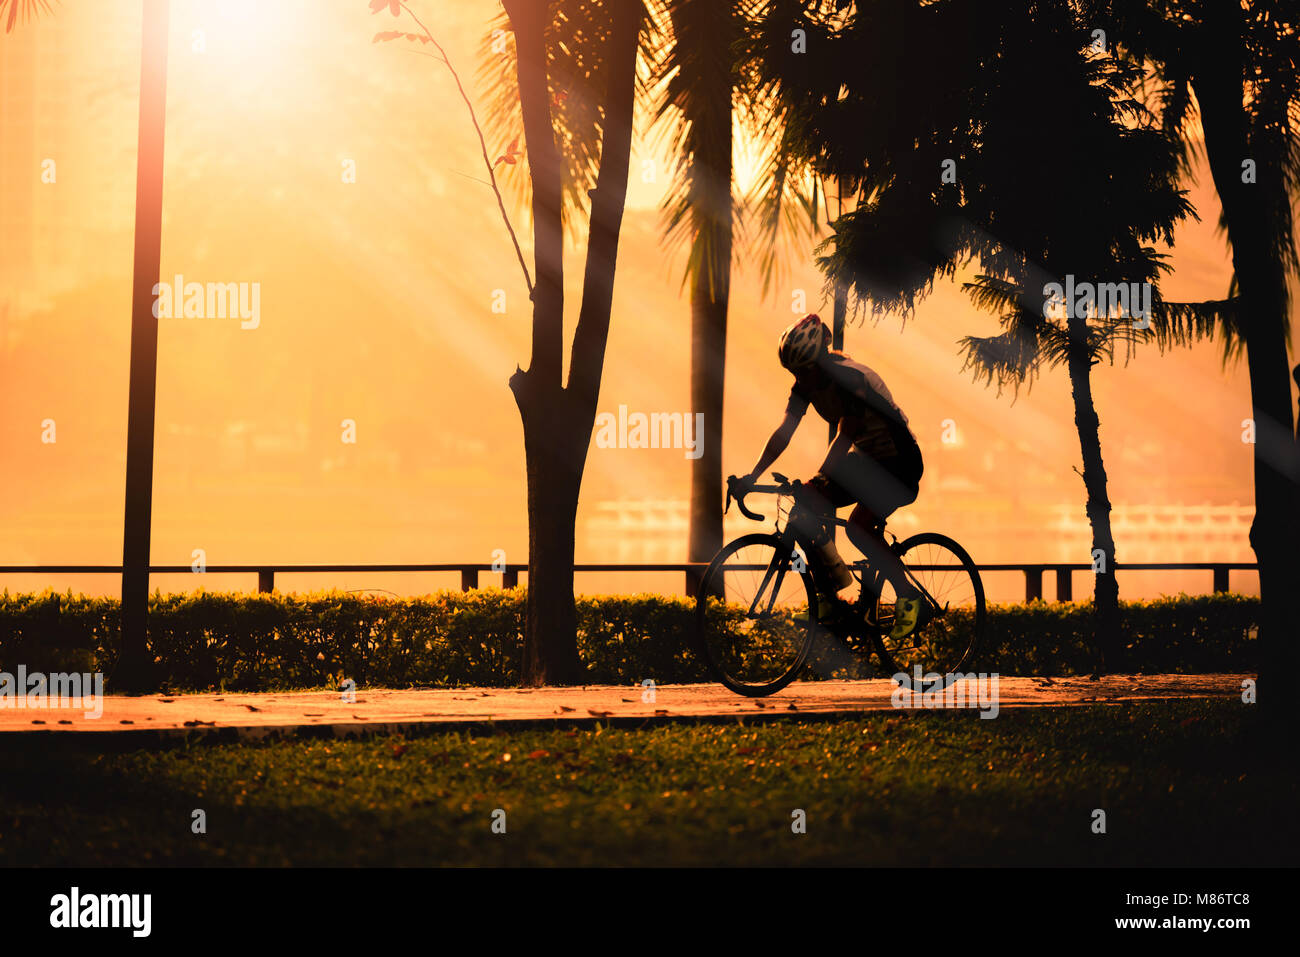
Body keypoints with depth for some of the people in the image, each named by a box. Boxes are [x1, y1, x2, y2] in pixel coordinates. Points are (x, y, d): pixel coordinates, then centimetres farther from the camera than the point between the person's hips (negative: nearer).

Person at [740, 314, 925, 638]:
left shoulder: (851, 378, -26)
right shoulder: (806, 383, -3)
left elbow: (845, 435, -33)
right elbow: (784, 432, -5)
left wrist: (818, 478, -42)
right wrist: (752, 476, -14)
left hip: (900, 460, -8)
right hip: (865, 459, 8)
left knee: (859, 525, -28)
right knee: (804, 509, -8)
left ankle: (907, 597, -13)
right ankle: (830, 600, 0)